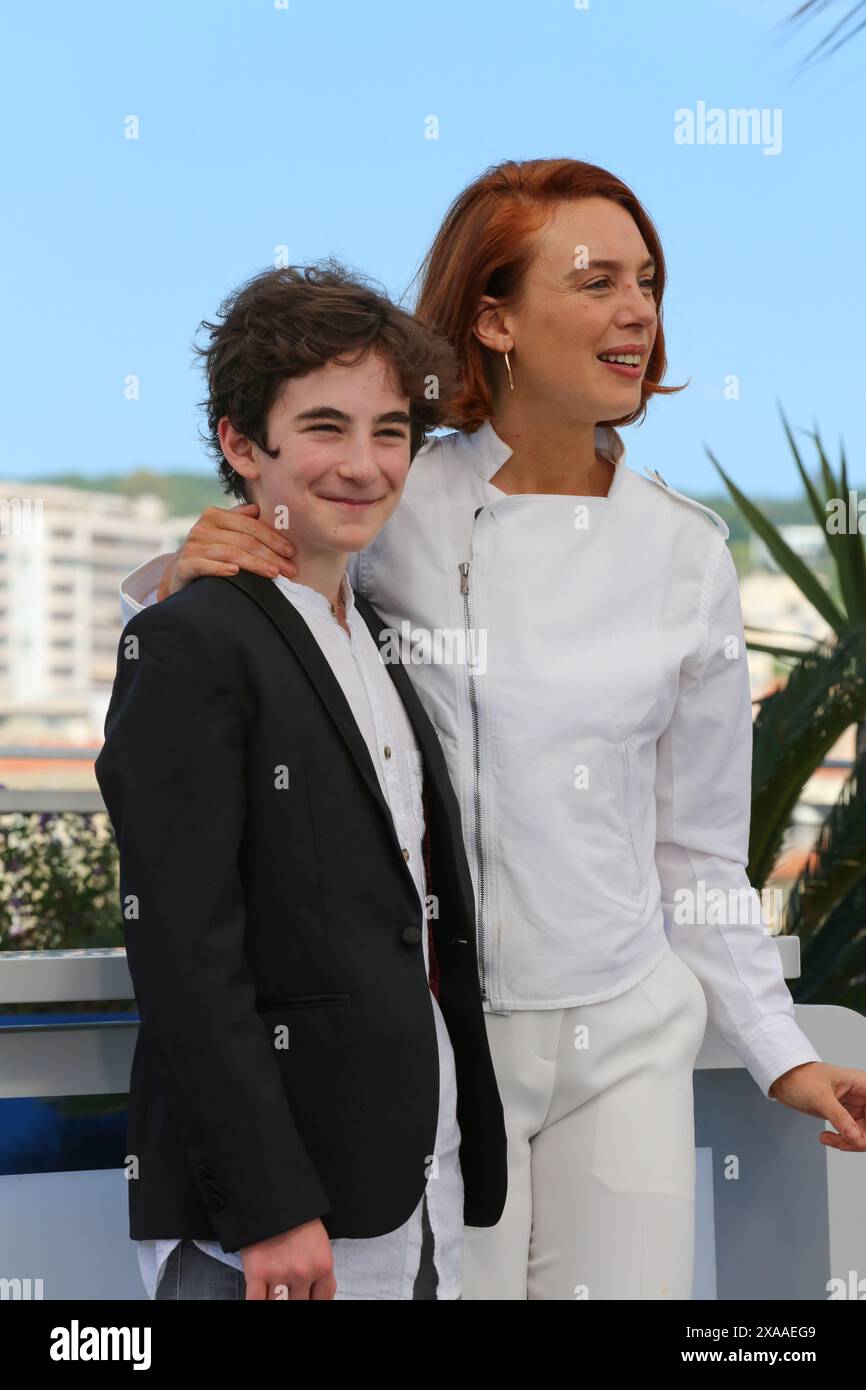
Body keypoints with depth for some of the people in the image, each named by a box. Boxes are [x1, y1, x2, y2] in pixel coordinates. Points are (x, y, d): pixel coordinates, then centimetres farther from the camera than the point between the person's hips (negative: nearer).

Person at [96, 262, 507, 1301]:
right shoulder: (187, 647, -11)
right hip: (270, 1214, -8)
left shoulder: (376, 642, 15)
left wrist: (467, 1167, 13)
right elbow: (184, 953, -17)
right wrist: (269, 1209, -20)